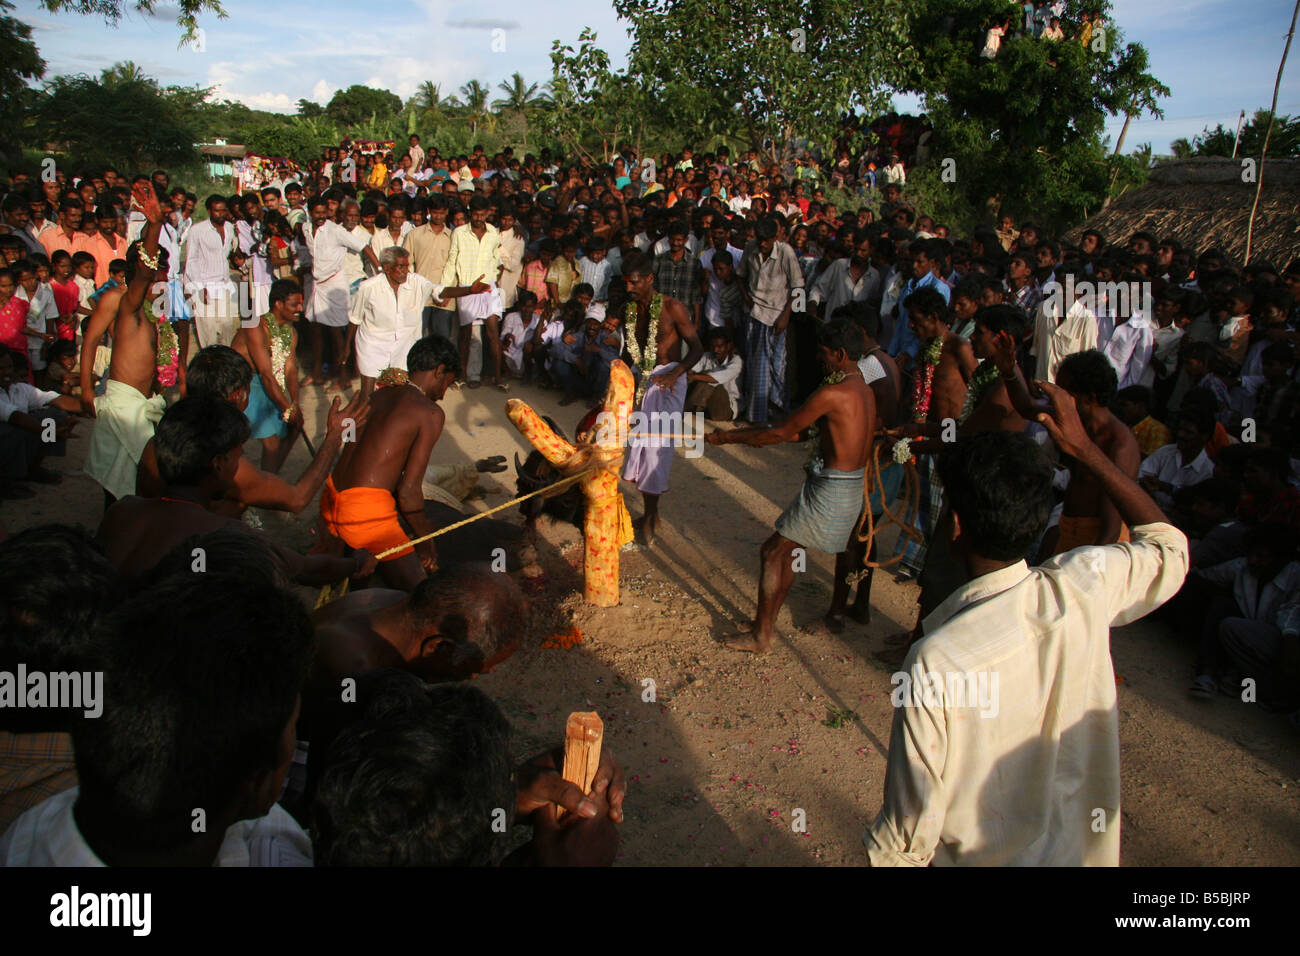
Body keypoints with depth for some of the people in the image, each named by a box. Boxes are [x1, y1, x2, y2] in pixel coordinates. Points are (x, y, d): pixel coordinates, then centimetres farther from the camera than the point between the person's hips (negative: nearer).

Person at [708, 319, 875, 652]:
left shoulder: (831, 393, -21)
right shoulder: (865, 390, 7)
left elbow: (781, 433, -15)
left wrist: (728, 437, -5)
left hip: (828, 490, -9)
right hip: (855, 485, 9)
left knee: (773, 552, 0)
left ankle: (762, 635, 7)